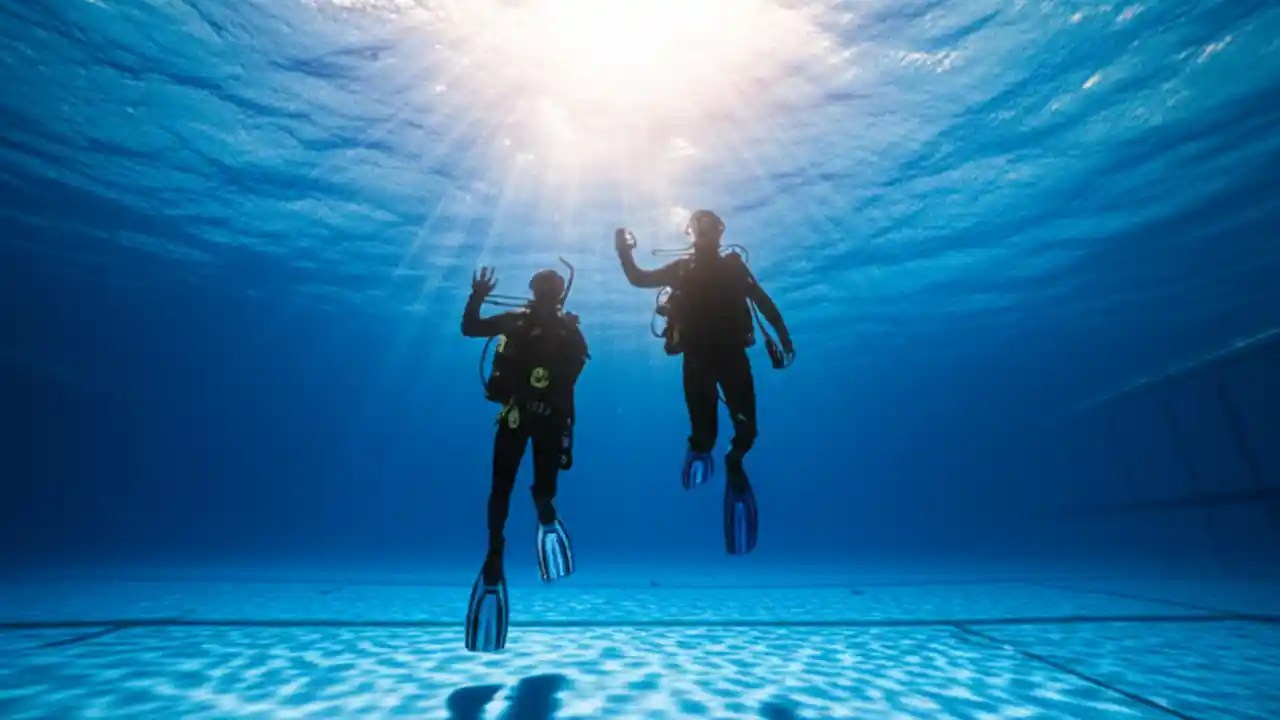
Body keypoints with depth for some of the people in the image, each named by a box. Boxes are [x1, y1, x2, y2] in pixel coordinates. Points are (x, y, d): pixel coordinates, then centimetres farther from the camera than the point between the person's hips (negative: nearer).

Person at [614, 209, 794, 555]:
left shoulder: (733, 266, 10)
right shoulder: (681, 269, 10)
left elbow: (763, 302, 7)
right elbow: (639, 279, 9)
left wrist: (784, 337, -2)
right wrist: (624, 253, -6)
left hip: (732, 355, 1)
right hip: (697, 359, 0)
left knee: (746, 429, -10)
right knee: (703, 434, -7)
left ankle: (734, 464, 24)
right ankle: (700, 448, 32)